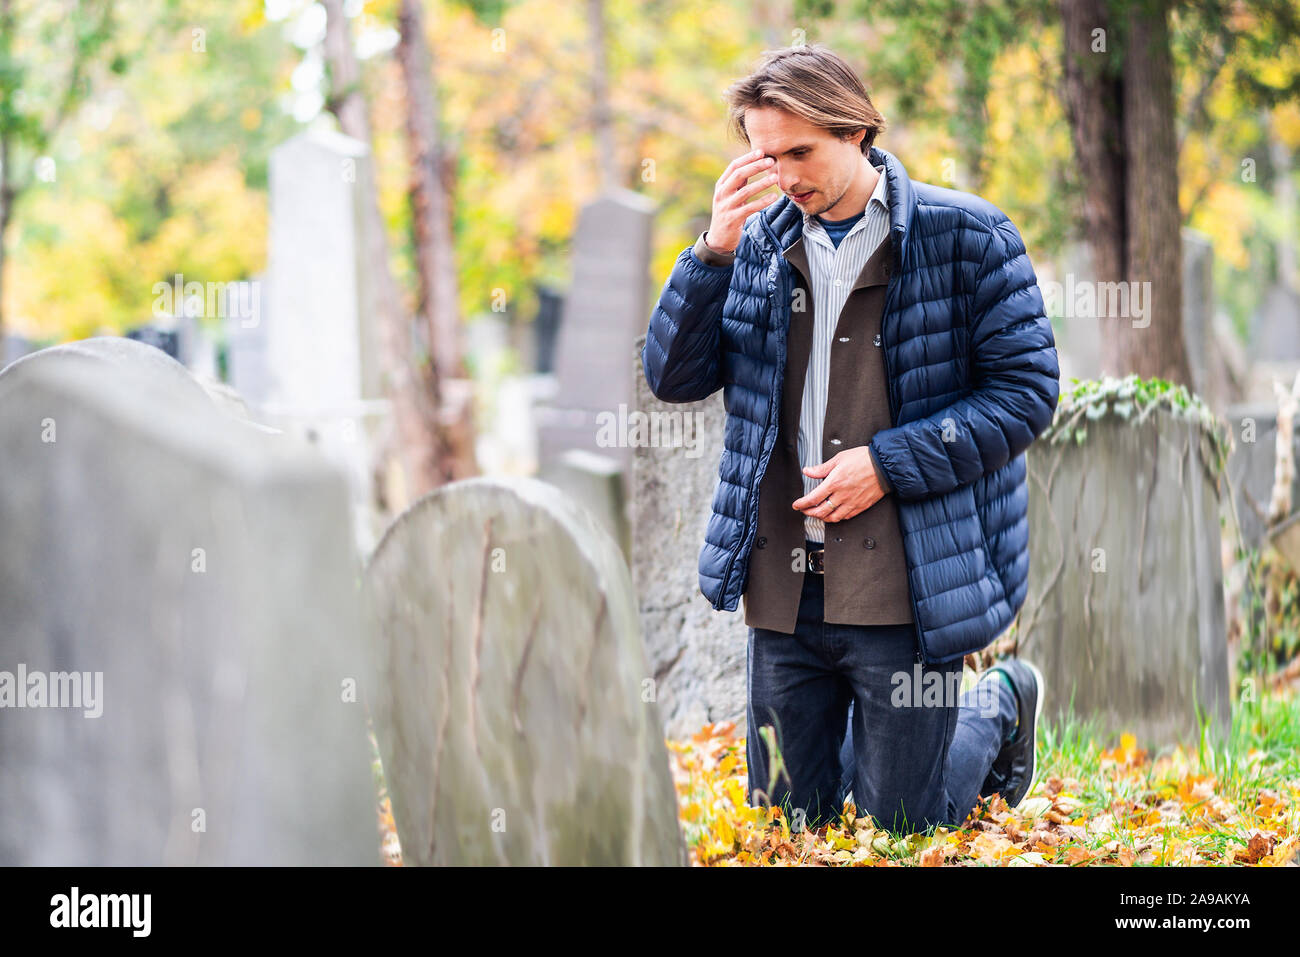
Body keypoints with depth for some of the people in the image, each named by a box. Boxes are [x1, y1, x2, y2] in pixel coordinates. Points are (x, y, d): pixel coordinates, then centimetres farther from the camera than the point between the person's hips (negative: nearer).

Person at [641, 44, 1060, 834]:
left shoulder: (964, 235, -6)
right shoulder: (761, 243, 8)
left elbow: (1027, 390, -7)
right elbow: (673, 378, 3)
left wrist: (888, 462, -15)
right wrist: (713, 253, -11)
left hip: (907, 588, -5)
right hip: (786, 586, 5)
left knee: (900, 826, 3)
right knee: (792, 815, 14)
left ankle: (1001, 708, 33)